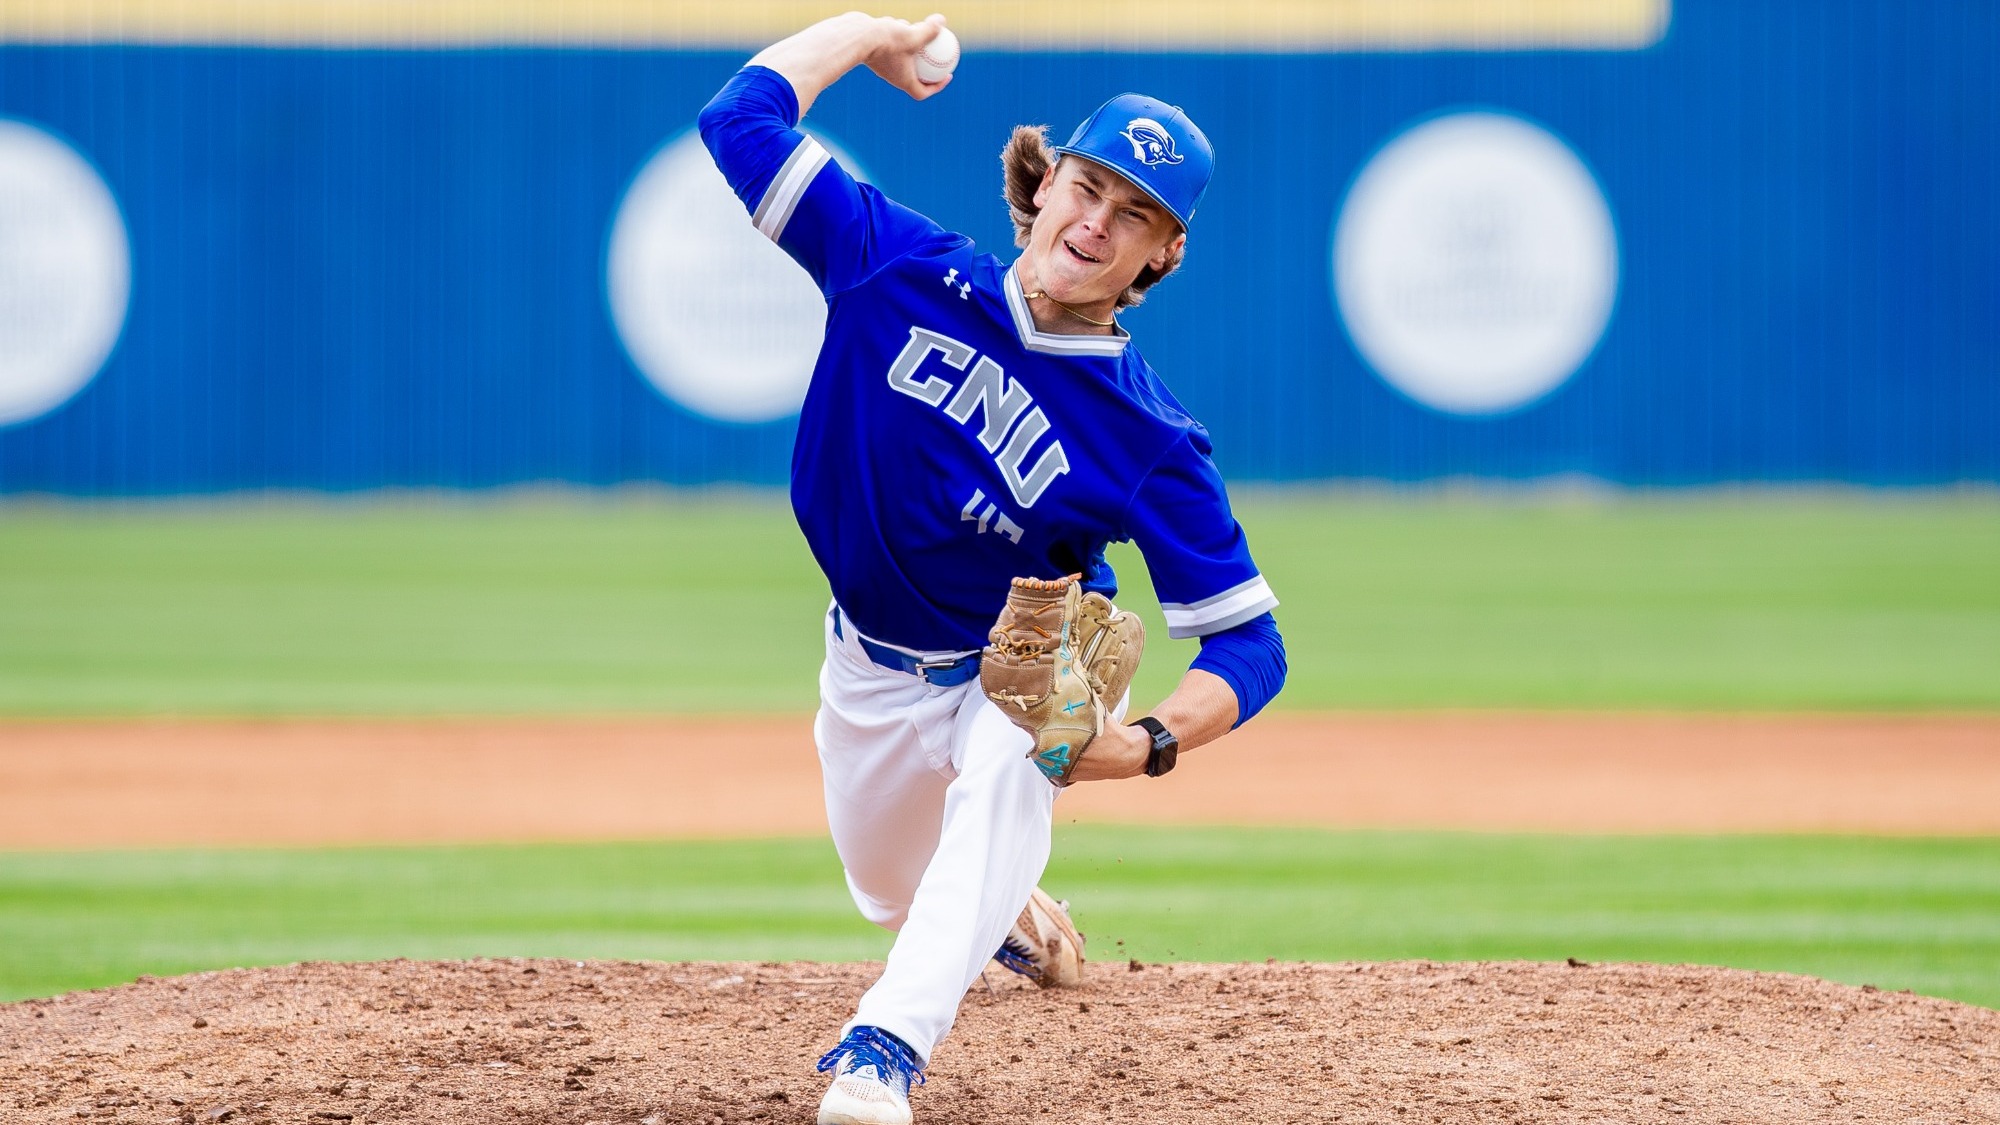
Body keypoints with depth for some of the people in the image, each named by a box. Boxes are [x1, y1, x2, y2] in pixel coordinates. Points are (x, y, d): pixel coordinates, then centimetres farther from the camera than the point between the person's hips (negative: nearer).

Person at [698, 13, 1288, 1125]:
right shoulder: (903, 267, -21)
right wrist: (867, 32, -9)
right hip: (872, 666, 4)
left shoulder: (1151, 439, -28)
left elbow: (1250, 644, -24)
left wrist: (1149, 741, -42)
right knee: (891, 891, 22)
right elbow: (744, 117, -20)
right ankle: (1008, 915, 60)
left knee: (1007, 769, -38)